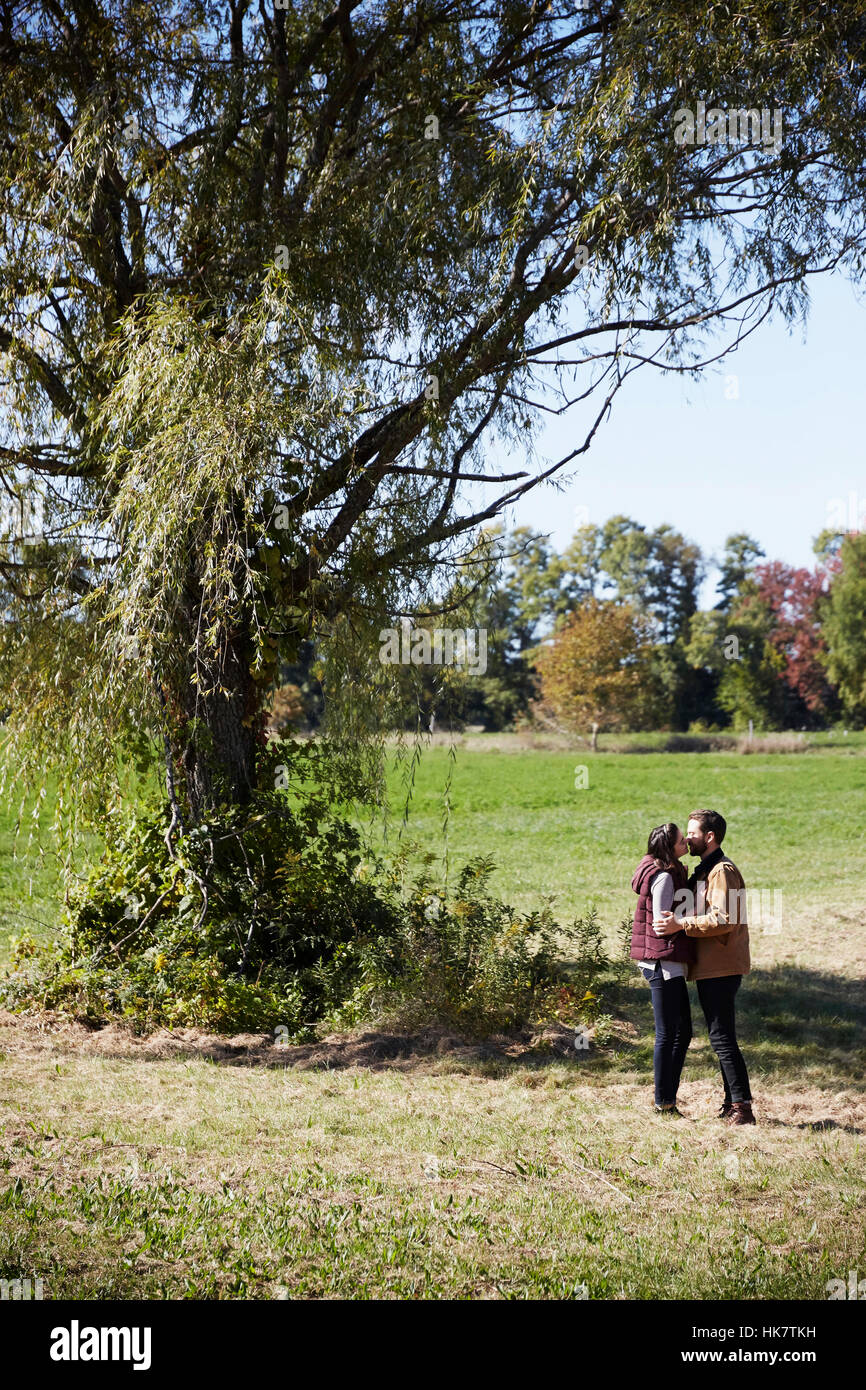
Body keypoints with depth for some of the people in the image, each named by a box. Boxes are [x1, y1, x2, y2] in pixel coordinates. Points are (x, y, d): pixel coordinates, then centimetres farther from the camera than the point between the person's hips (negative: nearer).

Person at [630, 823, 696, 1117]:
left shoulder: (668, 873, 15)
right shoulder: (663, 877, -16)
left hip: (668, 964, 10)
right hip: (663, 962, -10)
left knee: (683, 1032, 14)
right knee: (667, 1034, -3)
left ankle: (668, 1099, 19)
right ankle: (664, 1103, 5)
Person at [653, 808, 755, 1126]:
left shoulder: (722, 871, -14)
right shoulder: (704, 870, 19)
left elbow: (724, 920, -24)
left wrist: (681, 925, -24)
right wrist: (677, 923, 10)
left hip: (721, 968, -11)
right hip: (710, 968, 11)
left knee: (722, 1038, -10)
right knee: (721, 1037, 14)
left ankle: (743, 1108, -8)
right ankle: (732, 1104, 21)